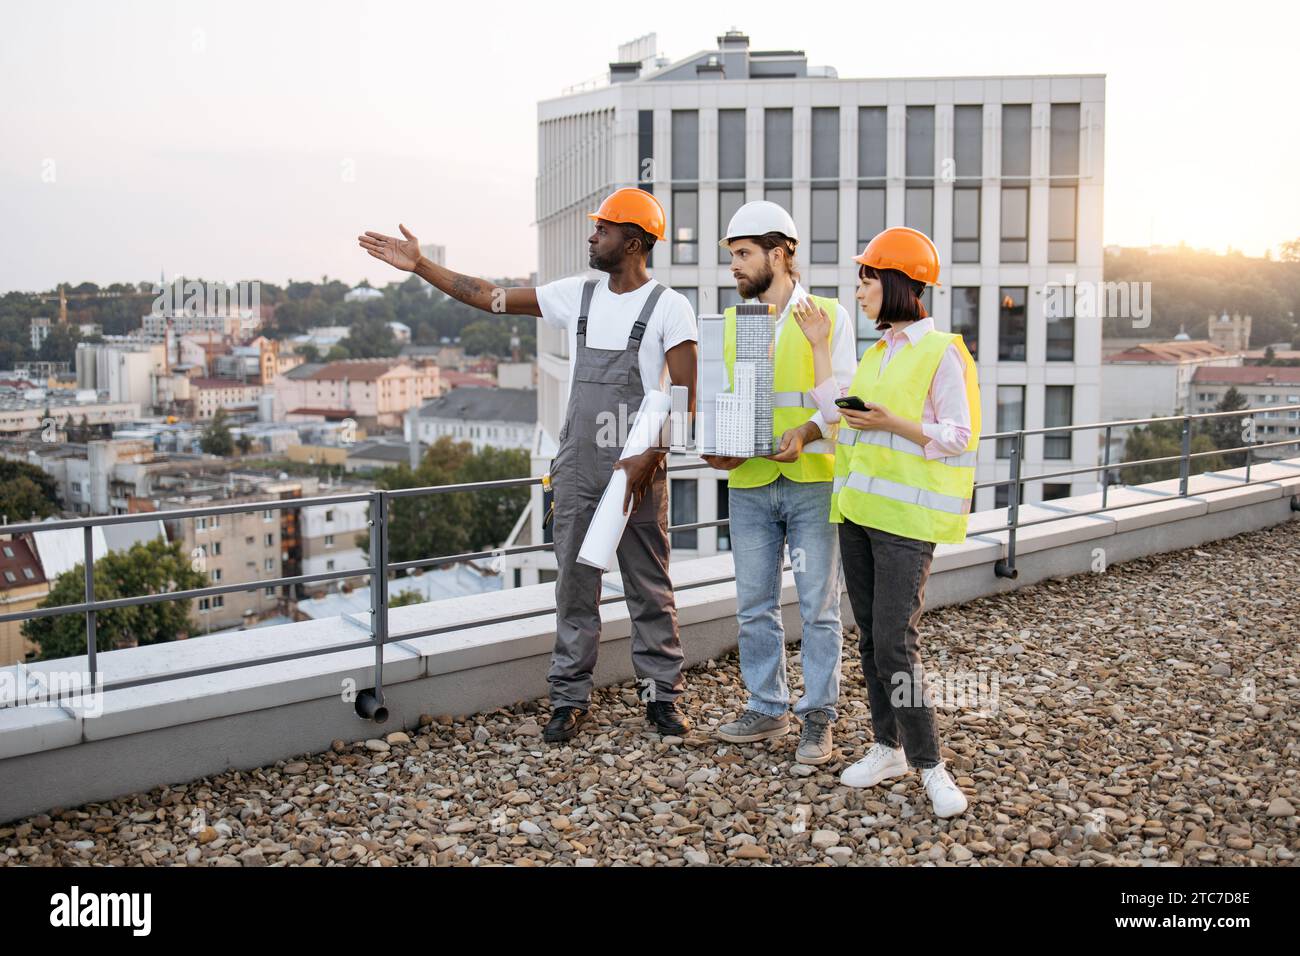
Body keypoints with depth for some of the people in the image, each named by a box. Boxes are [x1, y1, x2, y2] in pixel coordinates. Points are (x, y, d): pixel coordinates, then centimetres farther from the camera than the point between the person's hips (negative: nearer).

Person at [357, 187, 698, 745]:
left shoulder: (669, 307, -5)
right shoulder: (577, 296, 9)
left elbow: (687, 397, -8)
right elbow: (492, 299, 10)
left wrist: (648, 459, -17)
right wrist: (420, 266, 7)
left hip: (638, 471, -4)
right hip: (578, 469, 4)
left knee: (650, 589, 4)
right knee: (573, 586, 7)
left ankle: (663, 695, 17)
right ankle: (569, 699, 16)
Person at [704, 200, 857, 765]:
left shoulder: (828, 315, 1)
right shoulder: (730, 323, 12)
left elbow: (844, 397, -4)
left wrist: (808, 431, -23)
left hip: (812, 482, -4)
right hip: (748, 486, 4)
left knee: (819, 607, 2)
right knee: (755, 606, 10)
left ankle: (818, 719, 13)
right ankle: (768, 708, 24)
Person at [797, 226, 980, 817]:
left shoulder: (941, 353, -7)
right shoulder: (877, 353, 16)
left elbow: (956, 436, -11)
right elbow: (838, 417, 12)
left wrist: (889, 423, -21)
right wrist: (819, 348, 14)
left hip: (906, 514, -8)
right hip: (858, 507, 8)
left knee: (894, 643, -10)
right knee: (870, 636, 11)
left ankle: (928, 763, 2)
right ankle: (889, 748, 22)